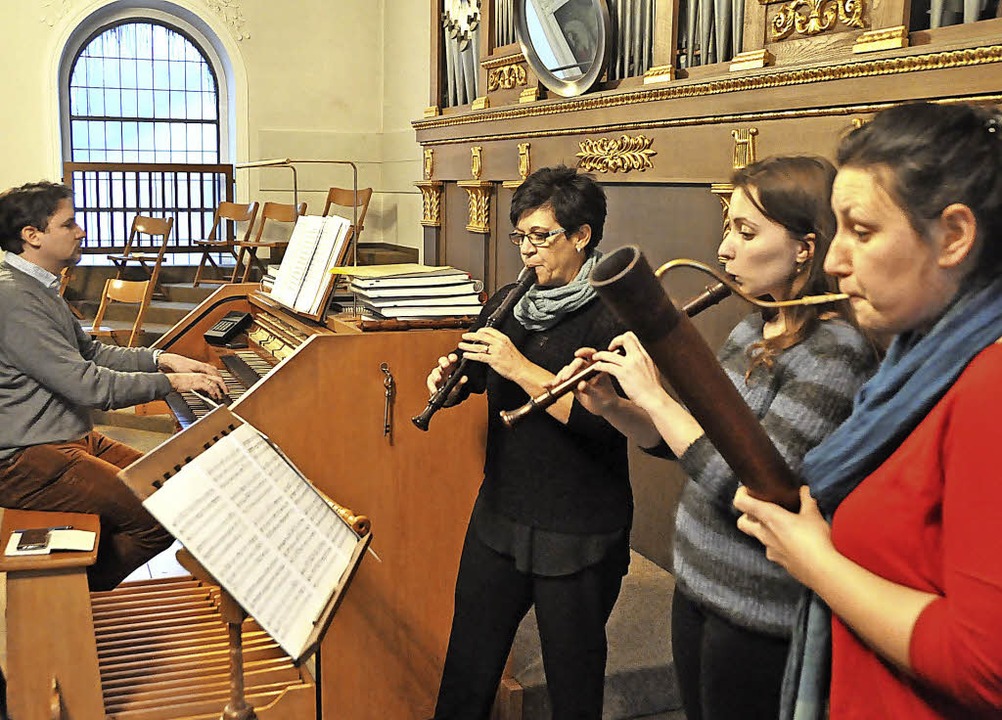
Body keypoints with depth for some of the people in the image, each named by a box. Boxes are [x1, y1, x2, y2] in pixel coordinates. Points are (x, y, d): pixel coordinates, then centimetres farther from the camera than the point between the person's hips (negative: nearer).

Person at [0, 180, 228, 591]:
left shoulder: (37, 287, 15)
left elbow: (90, 353, 21)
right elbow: (87, 385, -24)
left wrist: (160, 358, 7)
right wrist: (171, 381, -16)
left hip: (71, 438, 11)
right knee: (159, 518, -18)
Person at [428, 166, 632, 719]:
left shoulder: (615, 316, -15)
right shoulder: (510, 304, 5)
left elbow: (609, 422, -26)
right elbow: (476, 372, 17)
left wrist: (520, 367, -25)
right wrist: (450, 376, -6)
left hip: (578, 535, -6)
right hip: (499, 514, 6)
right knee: (468, 662, 18)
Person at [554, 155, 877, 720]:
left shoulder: (836, 350, -23)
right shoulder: (754, 330, 5)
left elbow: (748, 490, -29)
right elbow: (685, 440, 11)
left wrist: (653, 396, -23)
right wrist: (611, 407, -5)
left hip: (760, 622, -8)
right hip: (698, 585, 8)